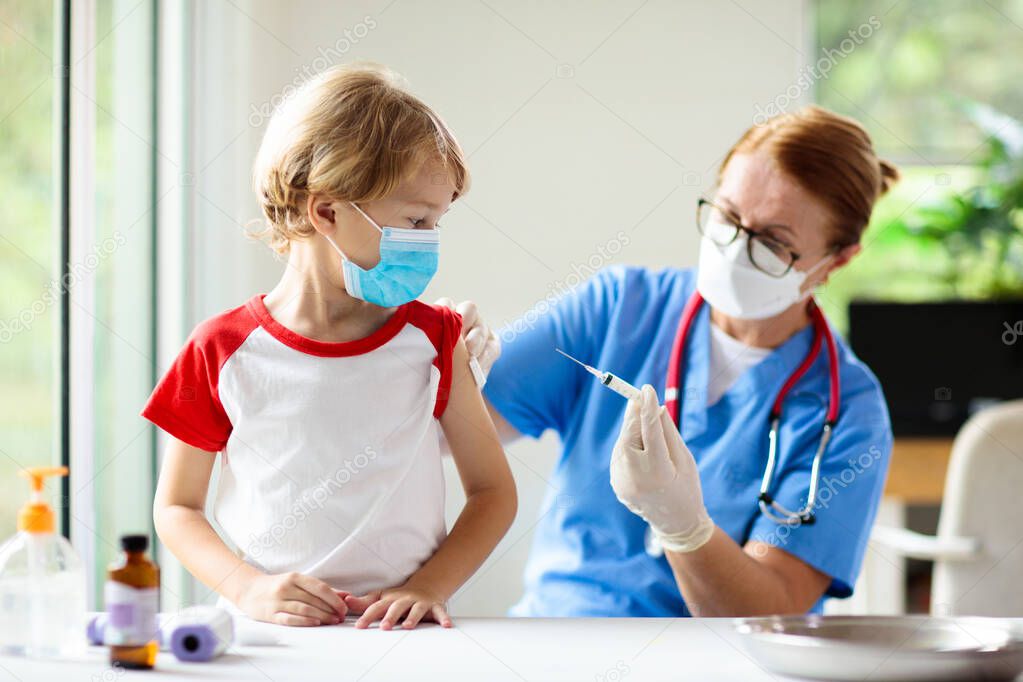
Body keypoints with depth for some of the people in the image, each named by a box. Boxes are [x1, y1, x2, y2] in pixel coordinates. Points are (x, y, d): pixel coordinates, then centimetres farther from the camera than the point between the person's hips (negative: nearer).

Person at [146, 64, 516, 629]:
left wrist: (428, 586, -5)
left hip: (399, 635, 1)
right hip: (269, 645, -1)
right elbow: (176, 507, 8)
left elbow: (493, 490, 12)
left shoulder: (432, 338, 6)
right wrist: (249, 588, -9)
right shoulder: (222, 353, 1)